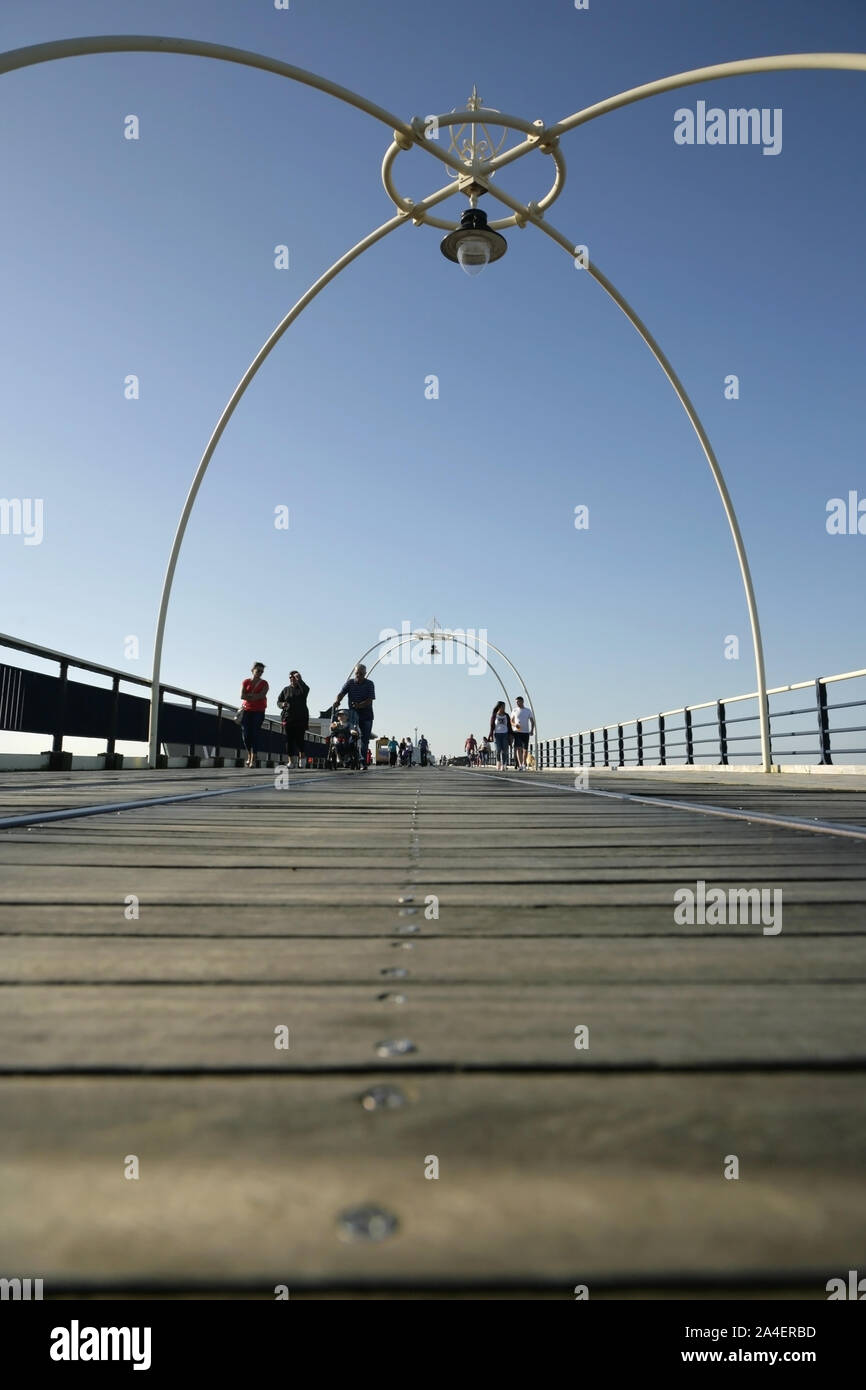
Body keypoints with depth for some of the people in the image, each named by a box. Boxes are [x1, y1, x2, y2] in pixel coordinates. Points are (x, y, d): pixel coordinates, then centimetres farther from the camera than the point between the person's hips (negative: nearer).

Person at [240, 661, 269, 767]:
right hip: (246, 711, 2)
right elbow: (242, 696, -3)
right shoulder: (245, 682, 9)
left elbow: (262, 695, -12)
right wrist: (255, 696, -8)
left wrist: (248, 696, -7)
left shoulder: (264, 684, 5)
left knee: (255, 734, -10)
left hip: (258, 712, -2)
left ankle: (253, 760, -11)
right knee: (246, 735, -1)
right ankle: (249, 755, 23)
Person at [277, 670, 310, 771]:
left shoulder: (301, 688, 7)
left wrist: (299, 680, -29)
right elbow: (278, 701, 15)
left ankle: (301, 758, 5)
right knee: (289, 740, -1)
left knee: (299, 739, -8)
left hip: (301, 718, -2)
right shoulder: (286, 689, 15)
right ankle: (290, 761, 1)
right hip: (288, 718, 3)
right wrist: (282, 704, -7)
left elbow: (306, 689, -18)